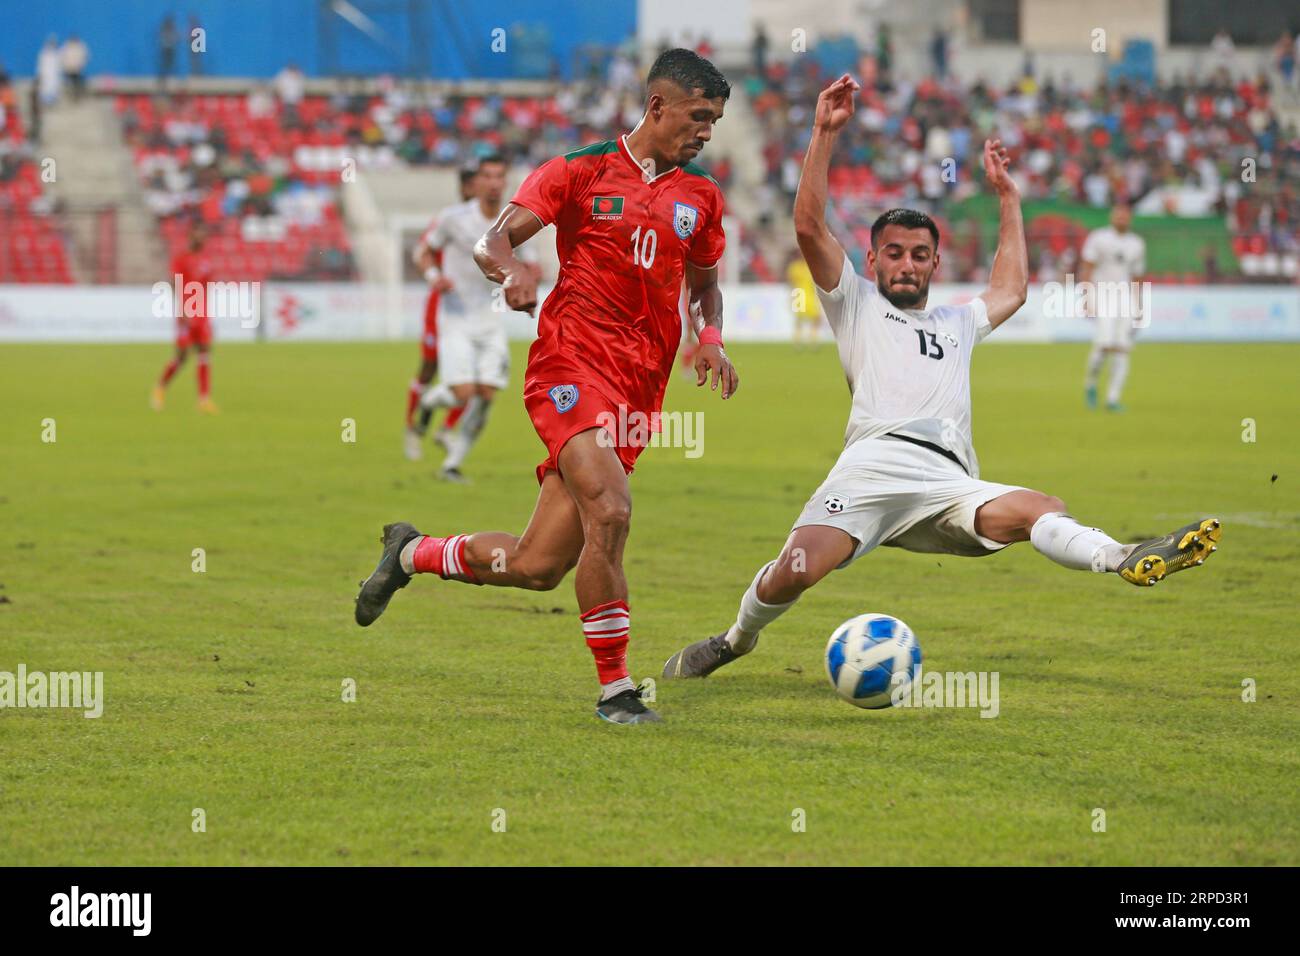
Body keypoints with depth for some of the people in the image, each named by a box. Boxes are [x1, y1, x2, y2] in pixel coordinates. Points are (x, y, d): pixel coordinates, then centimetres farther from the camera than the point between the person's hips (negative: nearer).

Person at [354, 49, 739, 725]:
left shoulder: (701, 196, 14)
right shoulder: (581, 170, 1)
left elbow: (705, 283, 28)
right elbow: (492, 242, -3)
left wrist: (710, 338, 7)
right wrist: (512, 270, -27)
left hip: (639, 389, 5)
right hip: (570, 362, -5)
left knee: (535, 568, 1)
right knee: (609, 511, -27)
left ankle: (411, 553, 29)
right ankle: (615, 689, -14)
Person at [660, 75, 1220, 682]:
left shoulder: (957, 324, 38)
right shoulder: (856, 304, 23)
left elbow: (1011, 290, 50)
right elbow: (809, 228, 12)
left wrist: (1007, 198, 50)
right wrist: (825, 134, 8)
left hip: (949, 487, 4)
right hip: (875, 463, -3)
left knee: (1039, 511, -28)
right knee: (796, 570, -26)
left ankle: (1125, 561, -55)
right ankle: (737, 639, 2)